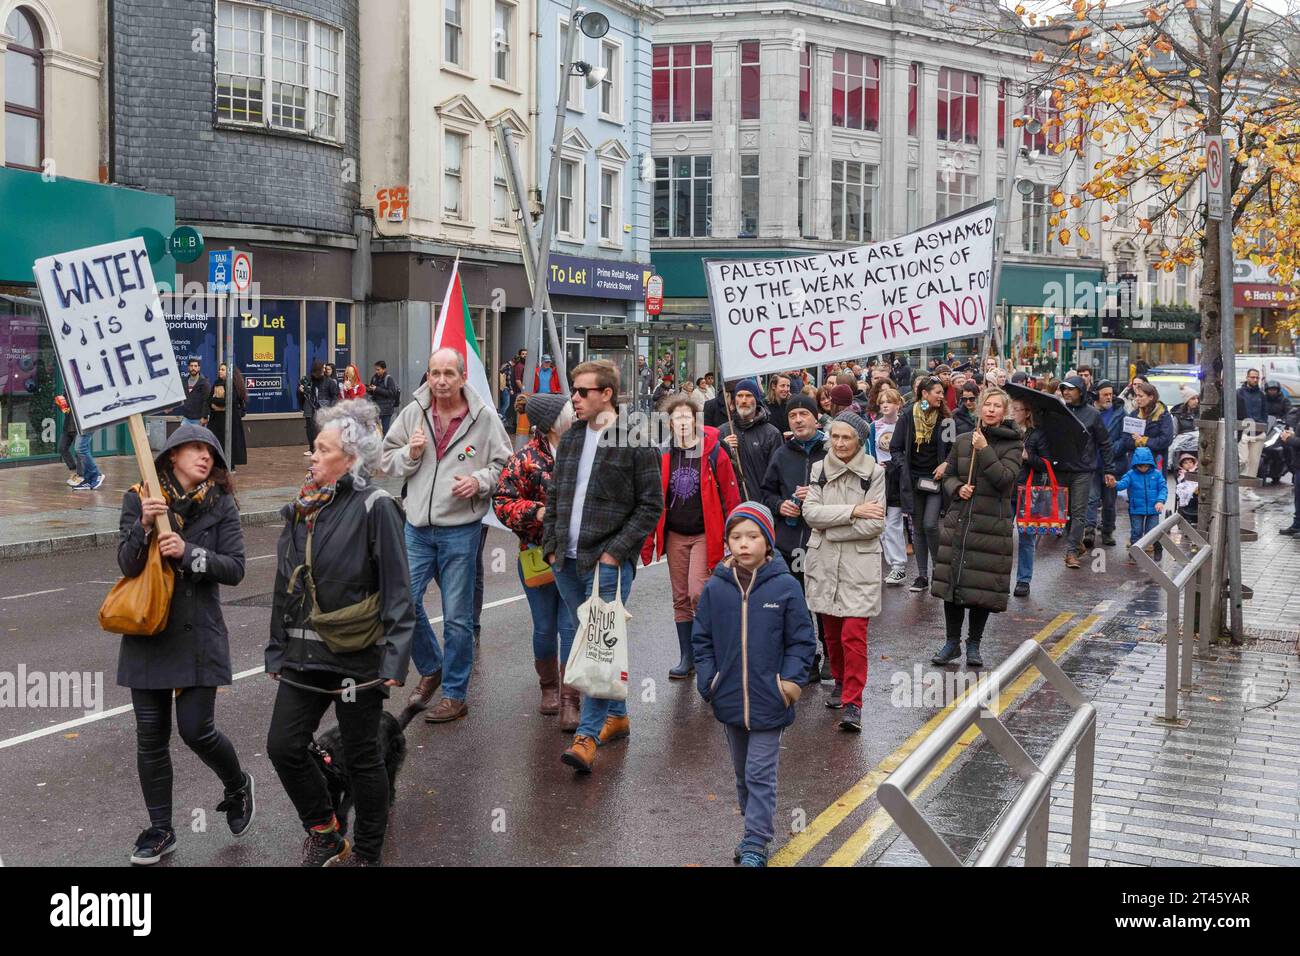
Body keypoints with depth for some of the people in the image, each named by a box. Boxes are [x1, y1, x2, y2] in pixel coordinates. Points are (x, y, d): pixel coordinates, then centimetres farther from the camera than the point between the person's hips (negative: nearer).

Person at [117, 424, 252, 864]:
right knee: (150, 738, 6)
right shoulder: (139, 499, -1)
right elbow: (128, 565, -9)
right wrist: (144, 525, -25)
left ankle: (238, 786, 28)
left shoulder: (220, 505, -1)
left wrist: (188, 552, -20)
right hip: (148, 632, 1)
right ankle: (160, 830, 22)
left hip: (199, 634, -1)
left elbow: (235, 568, -7)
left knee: (197, 730, -4)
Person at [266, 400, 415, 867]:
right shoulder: (303, 507, 9)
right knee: (284, 747, 5)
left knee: (361, 758, 6)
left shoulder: (374, 507, -12)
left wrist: (394, 658, -20)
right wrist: (277, 651, 16)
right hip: (305, 654, 7)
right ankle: (324, 834, 27)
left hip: (356, 657, -7)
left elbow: (398, 591, -14)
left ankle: (366, 854, 24)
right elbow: (285, 587, 15)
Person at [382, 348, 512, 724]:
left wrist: (479, 482, -16)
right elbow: (389, 460, 10)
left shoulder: (484, 417, -5)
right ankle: (431, 669, 30)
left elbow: (503, 464, 2)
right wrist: (410, 454, -10)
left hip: (460, 530, -3)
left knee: (457, 617, 5)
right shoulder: (412, 413, 2)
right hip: (417, 527, 3)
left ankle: (455, 695, 18)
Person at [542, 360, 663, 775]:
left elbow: (651, 504, -8)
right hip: (567, 561, 7)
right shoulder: (570, 439, 13)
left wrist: (616, 551, -13)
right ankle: (616, 715, 28)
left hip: (607, 561, -7)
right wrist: (551, 545, 10)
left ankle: (588, 734, -11)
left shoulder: (636, 441, -8)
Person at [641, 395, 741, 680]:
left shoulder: (713, 452, -7)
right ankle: (687, 658, 20)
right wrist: (648, 540, 5)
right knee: (680, 598, 9)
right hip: (675, 535, 4)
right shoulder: (663, 455, 3)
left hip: (704, 534, -4)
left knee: (697, 593, -14)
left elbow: (730, 496, -6)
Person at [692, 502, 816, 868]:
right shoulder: (715, 587, -4)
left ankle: (756, 844, 9)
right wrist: (707, 680, -4)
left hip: (768, 701, -4)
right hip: (729, 699, 4)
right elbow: (701, 638, 4)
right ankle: (756, 828, 34)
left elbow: (801, 640, -3)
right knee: (742, 772, 18)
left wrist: (791, 678, -13)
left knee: (760, 774, 1)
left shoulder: (785, 587, -11)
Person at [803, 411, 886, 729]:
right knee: (831, 632, 13)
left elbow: (875, 524, -12)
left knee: (854, 634, -9)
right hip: (824, 562, 4)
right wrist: (852, 511, -15)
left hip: (859, 563, -3)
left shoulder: (873, 472, -4)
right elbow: (810, 512, -8)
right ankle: (840, 682, 35)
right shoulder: (819, 469, 6)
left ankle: (853, 703, -5)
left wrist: (831, 528, -10)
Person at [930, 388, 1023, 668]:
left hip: (993, 523, -3)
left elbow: (1004, 479, -13)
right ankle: (952, 642, 16)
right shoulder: (962, 441, 10)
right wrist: (958, 488, -7)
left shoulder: (1012, 445, 1)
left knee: (983, 585, 0)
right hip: (959, 519, 3)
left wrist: (985, 450, -16)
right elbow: (949, 476, 14)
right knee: (952, 580, 2)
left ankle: (973, 644, 16)